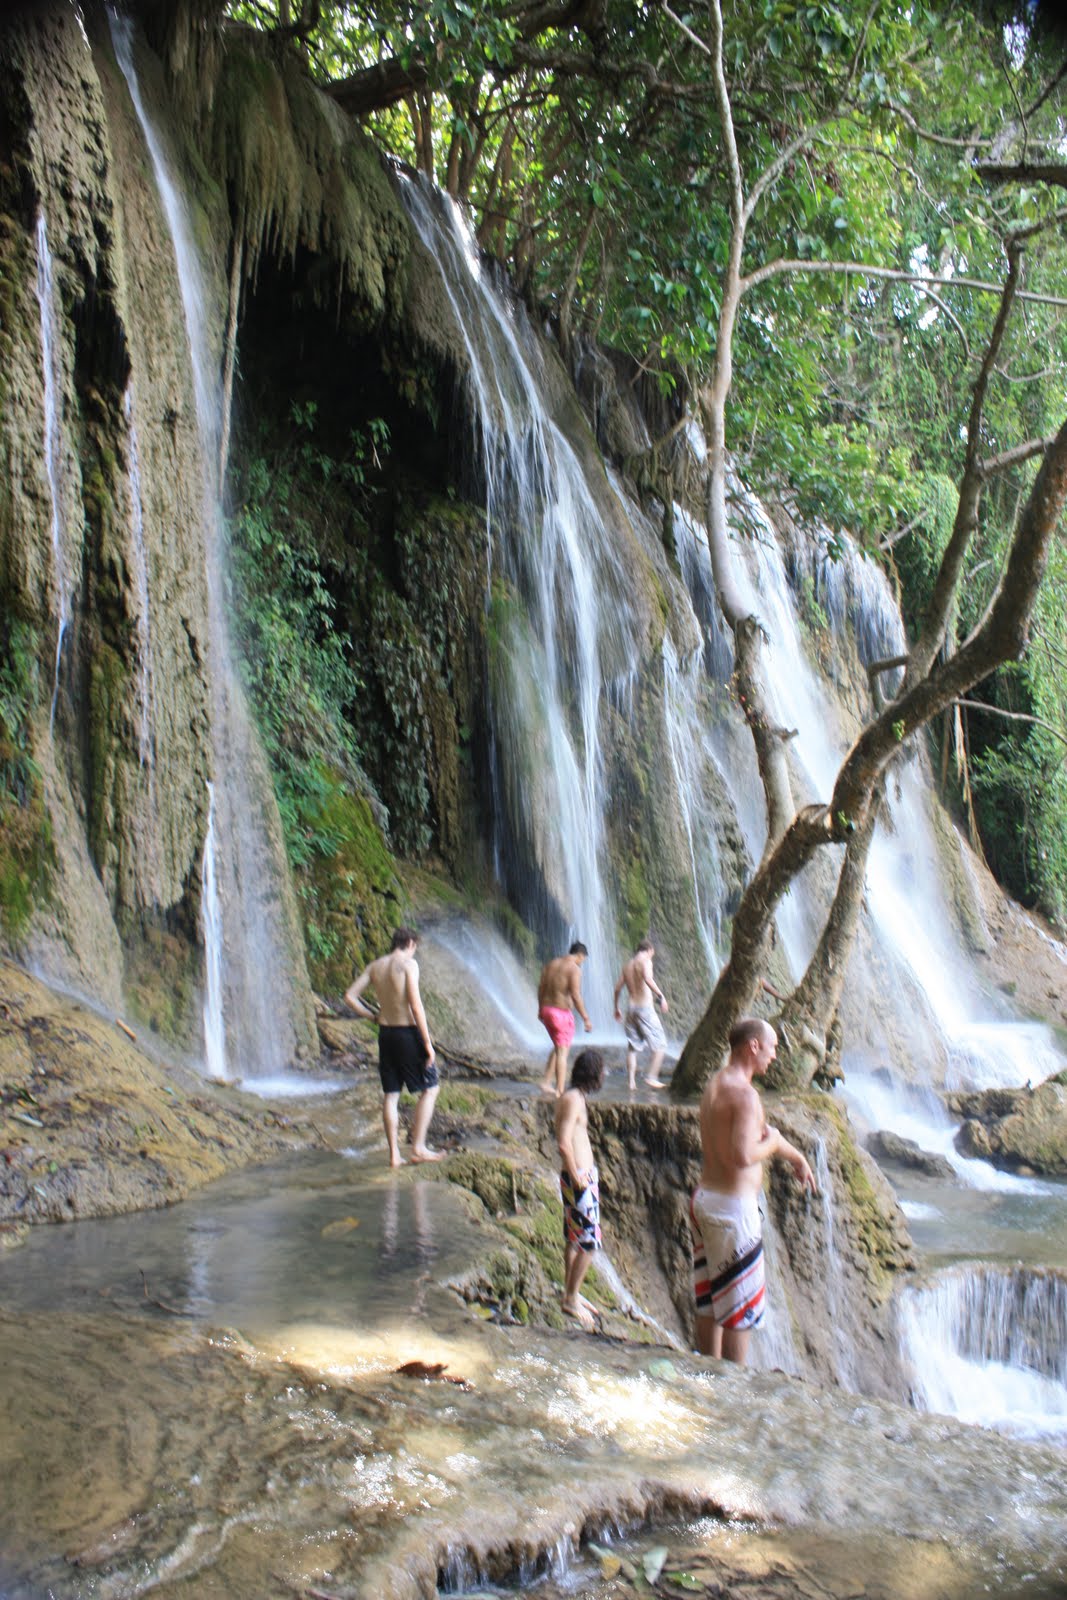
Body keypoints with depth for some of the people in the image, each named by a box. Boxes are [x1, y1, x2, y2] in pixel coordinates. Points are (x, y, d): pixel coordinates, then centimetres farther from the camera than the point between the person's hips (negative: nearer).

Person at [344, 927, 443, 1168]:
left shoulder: (375, 966, 8)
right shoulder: (408, 964, -10)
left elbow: (350, 997, 4)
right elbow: (415, 1006, -17)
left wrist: (372, 1016, 12)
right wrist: (427, 1042, -14)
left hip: (385, 1033, 6)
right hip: (408, 1032, -6)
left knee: (390, 1095, 10)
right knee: (430, 1089, 7)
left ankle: (394, 1154, 11)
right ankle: (418, 1147, 2)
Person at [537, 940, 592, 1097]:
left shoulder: (550, 964, 9)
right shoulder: (575, 969, -13)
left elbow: (541, 988, 10)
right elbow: (575, 996, -19)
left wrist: (540, 1010, 20)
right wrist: (586, 1018, -15)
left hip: (546, 1010, 7)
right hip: (562, 1013, -7)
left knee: (558, 1048, 23)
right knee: (562, 1052, -1)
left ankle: (546, 1083, 18)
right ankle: (560, 1092, 0)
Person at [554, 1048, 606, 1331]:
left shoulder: (573, 1097, 11)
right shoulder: (573, 1100, -20)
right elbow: (564, 1143, -25)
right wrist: (577, 1177, -18)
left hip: (584, 1175, 10)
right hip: (579, 1179, -10)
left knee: (573, 1238, 19)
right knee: (590, 1242, -4)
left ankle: (570, 1293, 30)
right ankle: (571, 1299, 5)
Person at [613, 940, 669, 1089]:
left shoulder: (628, 965, 17)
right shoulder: (645, 960, -4)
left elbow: (618, 988, 21)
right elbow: (647, 978, -24)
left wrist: (616, 1008, 30)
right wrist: (661, 995, -22)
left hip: (631, 1008, 7)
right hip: (645, 1008, -7)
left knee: (632, 1047, 9)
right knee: (660, 1045, 0)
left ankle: (631, 1081, 4)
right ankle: (652, 1077, -8)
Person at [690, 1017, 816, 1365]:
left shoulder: (716, 1083, 11)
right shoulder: (744, 1094, -19)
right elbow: (742, 1157, -30)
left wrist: (796, 1156, 33)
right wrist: (771, 1145, -10)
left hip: (704, 1197, 9)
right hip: (732, 1207, -9)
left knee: (709, 1302, 17)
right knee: (739, 1309, 4)